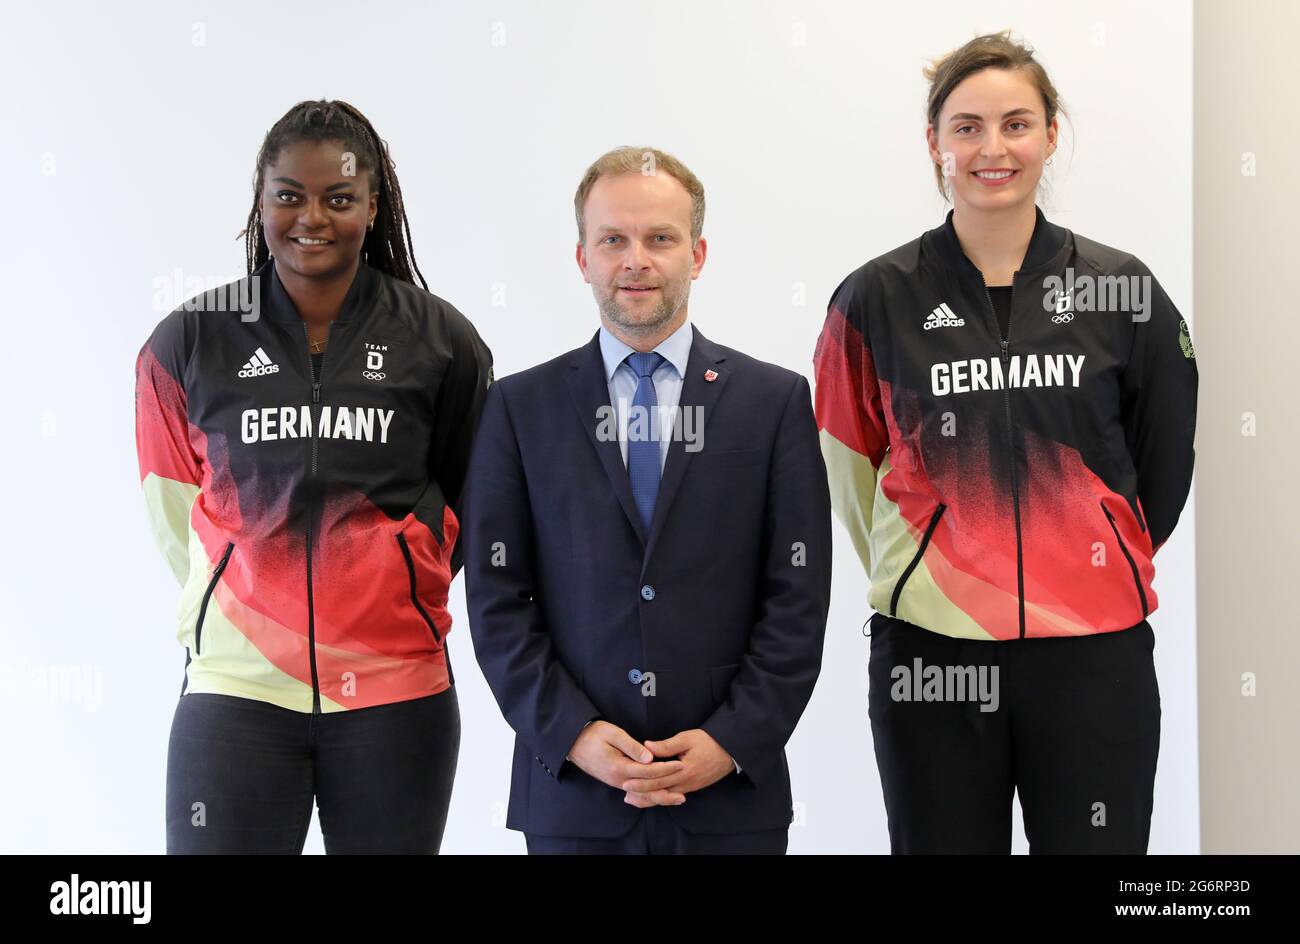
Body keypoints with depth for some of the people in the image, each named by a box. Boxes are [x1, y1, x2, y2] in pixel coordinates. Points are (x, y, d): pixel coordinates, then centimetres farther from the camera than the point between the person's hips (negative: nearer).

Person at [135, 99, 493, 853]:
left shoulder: (441, 339, 1)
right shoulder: (189, 343, 1)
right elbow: (174, 510, 10)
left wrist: (400, 589, 11)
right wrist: (234, 614, 9)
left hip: (396, 689, 1)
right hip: (235, 686, 0)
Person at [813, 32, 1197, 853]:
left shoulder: (1123, 290, 1)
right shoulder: (877, 300, 0)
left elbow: (1165, 464, 11)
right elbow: (847, 467, 11)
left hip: (1094, 653, 0)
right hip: (931, 653, 0)